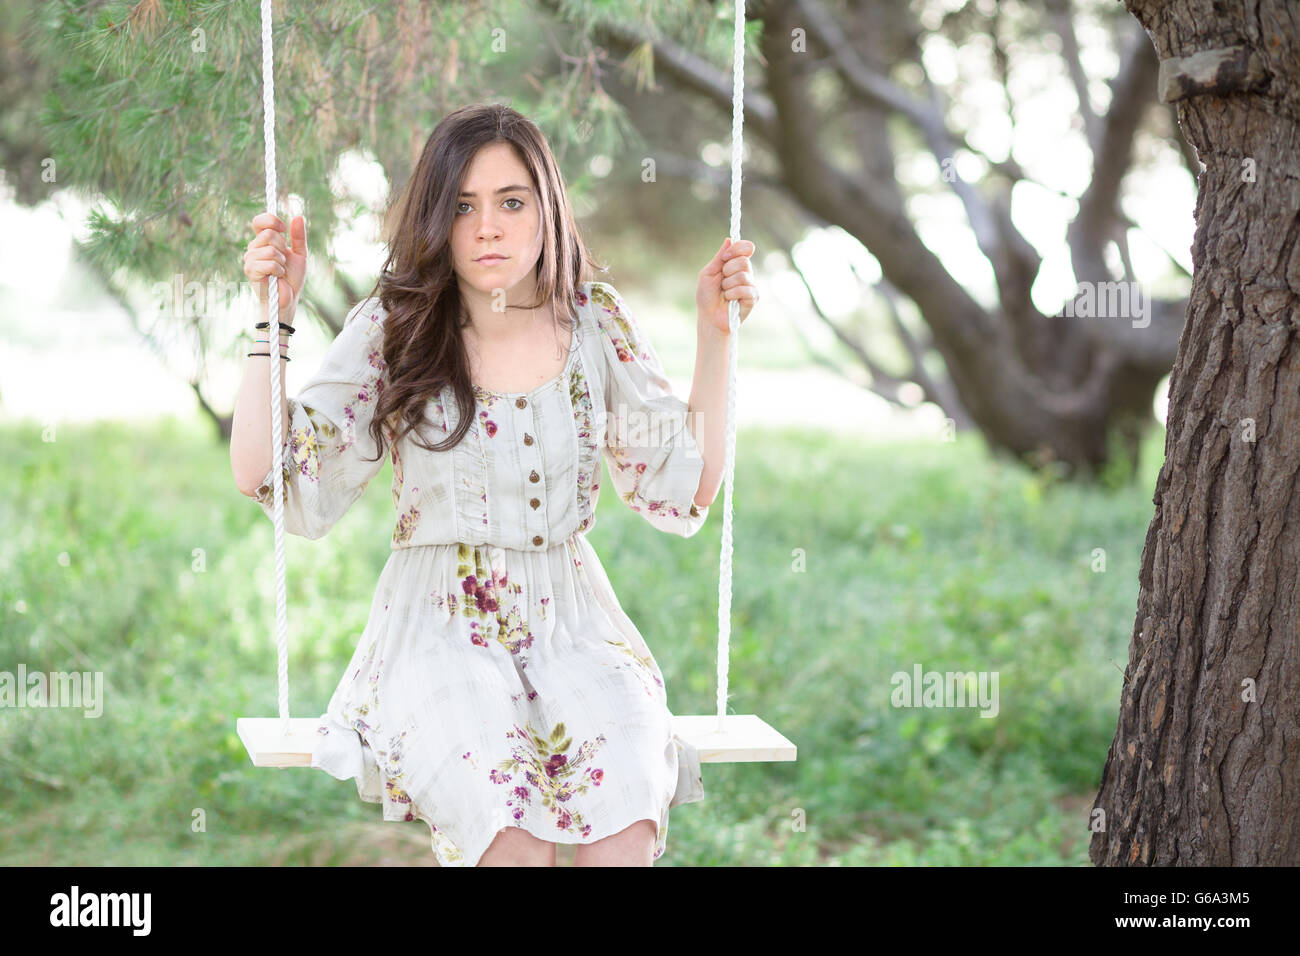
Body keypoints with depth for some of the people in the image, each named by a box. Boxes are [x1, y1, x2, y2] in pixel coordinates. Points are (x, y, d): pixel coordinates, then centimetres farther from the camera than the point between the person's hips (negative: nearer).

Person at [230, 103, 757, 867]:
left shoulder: (599, 323, 5)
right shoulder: (392, 331, 0)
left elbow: (684, 493, 4)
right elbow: (266, 478, -4)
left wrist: (716, 334, -1)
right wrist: (276, 316, -9)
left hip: (573, 628, 2)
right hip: (439, 631, -1)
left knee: (625, 833, -28)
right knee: (513, 842, -30)